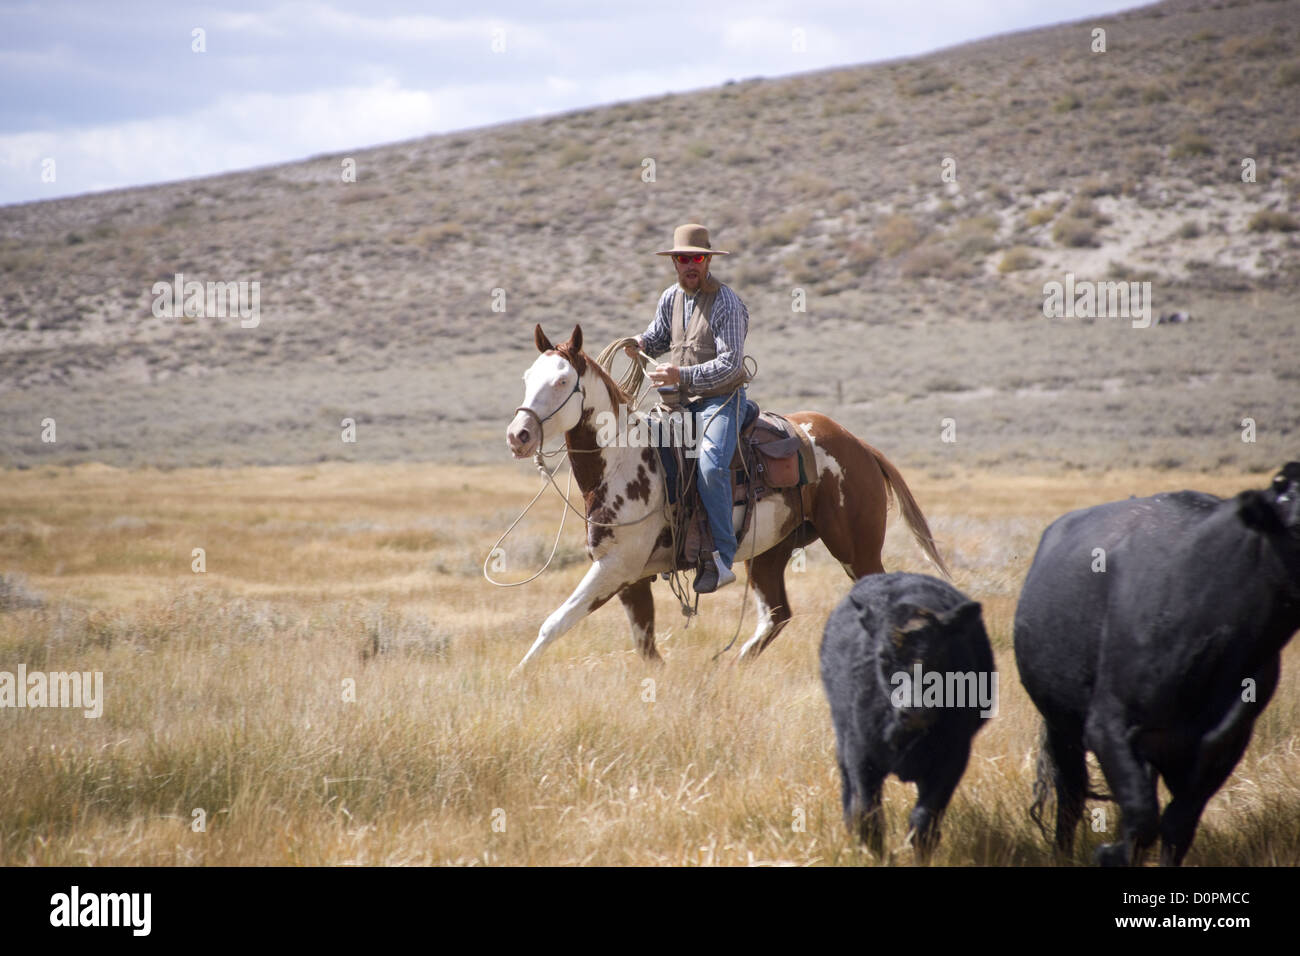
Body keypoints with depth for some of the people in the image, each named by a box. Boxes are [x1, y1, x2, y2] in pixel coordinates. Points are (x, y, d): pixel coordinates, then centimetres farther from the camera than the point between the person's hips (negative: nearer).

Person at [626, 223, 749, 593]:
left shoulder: (726, 303, -14)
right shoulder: (671, 298, 8)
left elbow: (730, 363, -20)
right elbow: (660, 336, 27)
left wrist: (683, 375, -29)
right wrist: (641, 344, 2)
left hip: (722, 399, -8)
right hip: (682, 402, 8)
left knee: (710, 465, -31)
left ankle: (721, 558, -26)